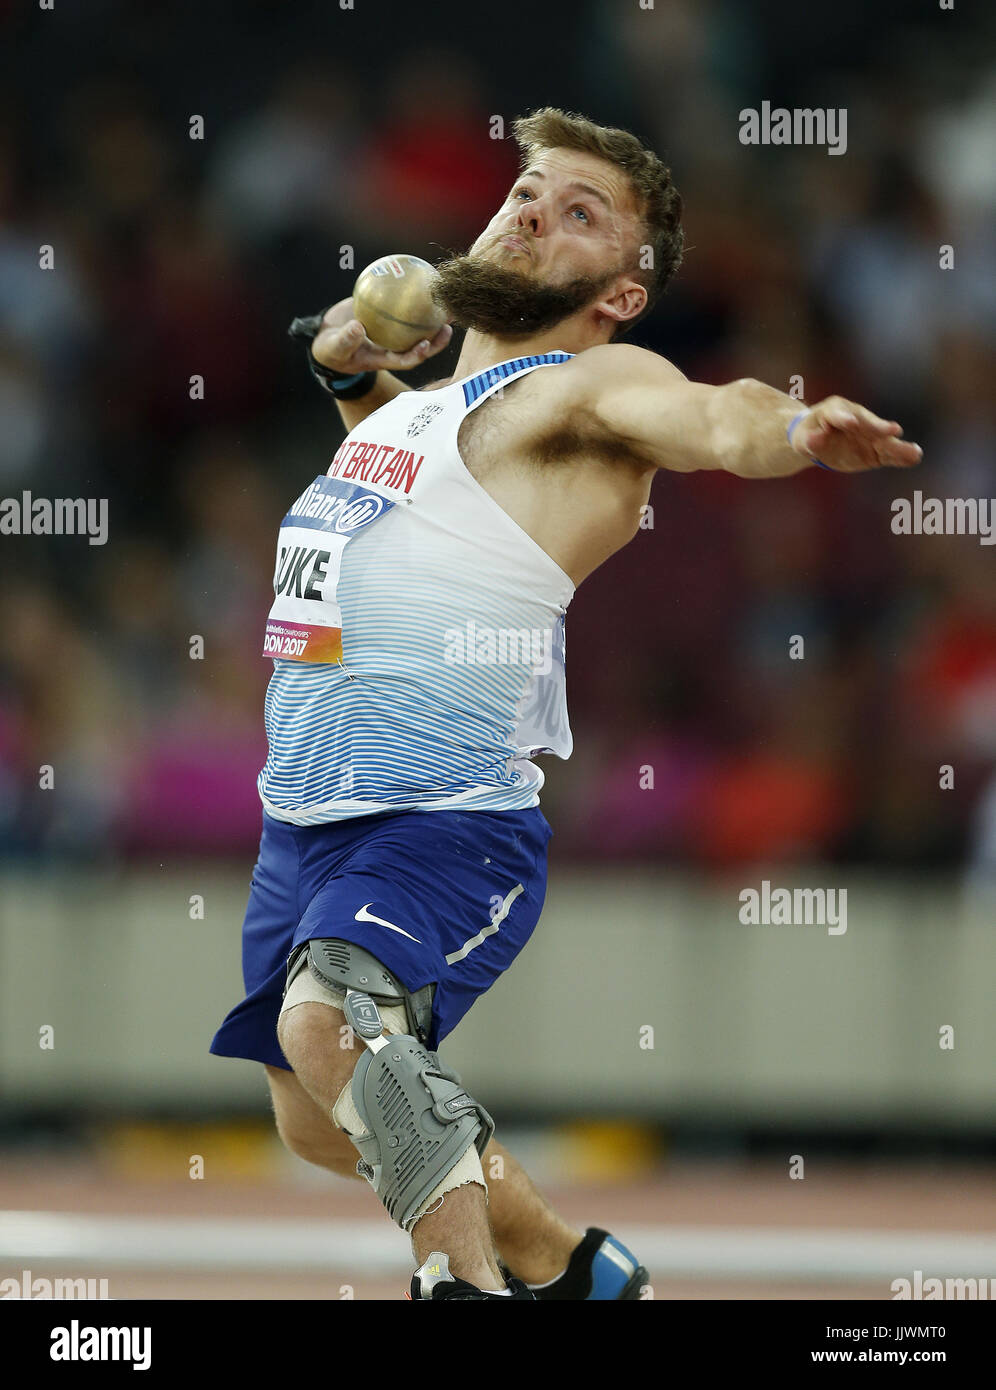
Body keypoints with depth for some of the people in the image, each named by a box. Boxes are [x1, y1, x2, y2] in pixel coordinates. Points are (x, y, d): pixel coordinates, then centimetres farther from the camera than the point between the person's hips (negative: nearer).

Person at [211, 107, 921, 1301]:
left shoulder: (586, 389, -8)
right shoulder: (420, 403, 16)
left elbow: (715, 419, -30)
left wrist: (797, 431, -52)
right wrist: (351, 373, 22)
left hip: (448, 831, -9)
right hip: (304, 829, 9)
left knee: (329, 1023, -37)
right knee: (322, 1128, 23)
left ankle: (471, 1284, -30)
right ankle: (564, 1268, 43)